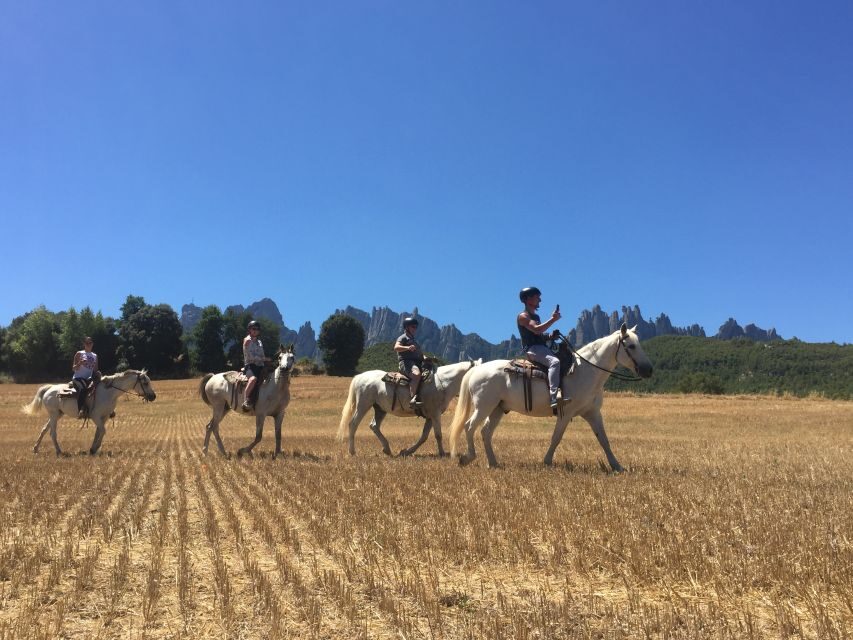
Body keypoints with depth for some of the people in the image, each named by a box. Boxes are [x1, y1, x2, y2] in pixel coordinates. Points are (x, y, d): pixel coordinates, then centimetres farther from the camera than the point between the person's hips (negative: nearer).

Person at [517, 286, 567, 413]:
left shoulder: (535, 316, 24)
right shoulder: (523, 316, -4)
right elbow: (536, 329, -19)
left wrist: (550, 336, 7)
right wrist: (553, 319, -16)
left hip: (542, 347, 10)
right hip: (532, 349, -10)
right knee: (554, 361, -34)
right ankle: (554, 398, -45)